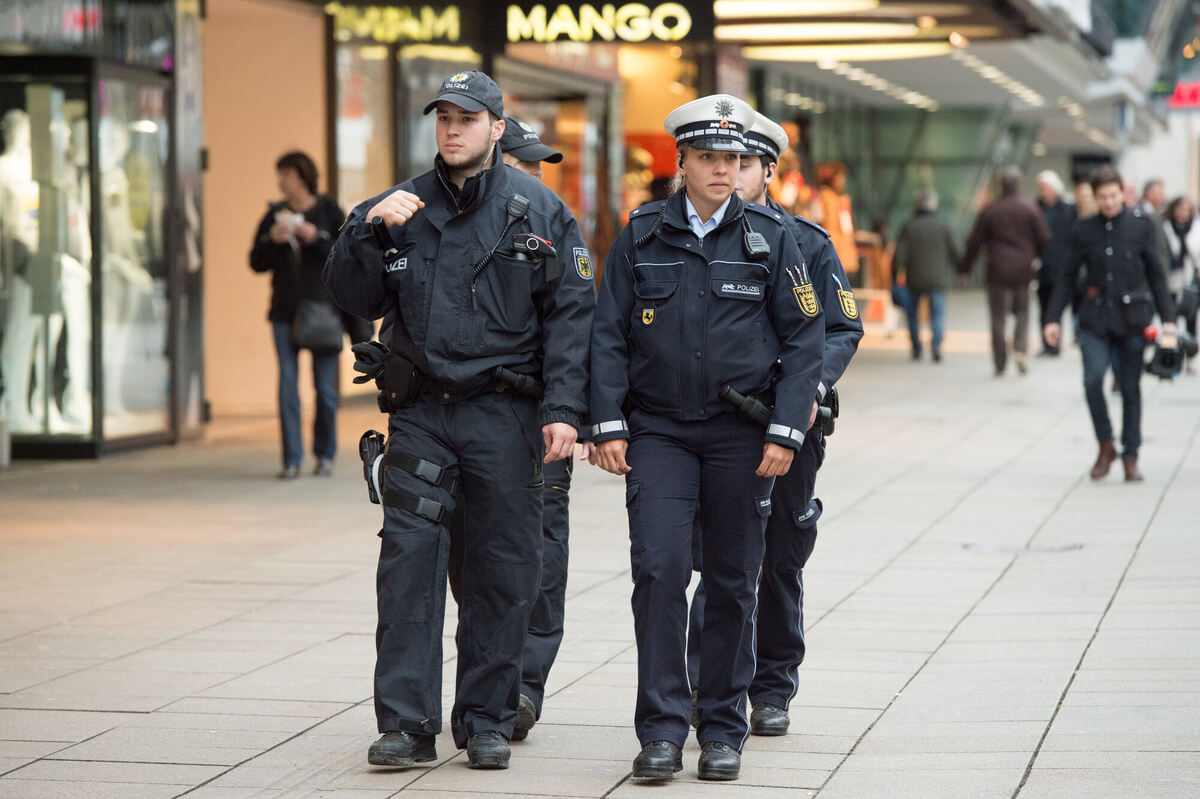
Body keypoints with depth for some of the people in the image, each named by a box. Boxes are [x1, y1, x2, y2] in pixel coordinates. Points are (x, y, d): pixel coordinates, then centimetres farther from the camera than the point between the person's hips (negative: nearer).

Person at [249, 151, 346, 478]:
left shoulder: (329, 212, 2)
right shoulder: (274, 215, 9)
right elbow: (257, 263, 9)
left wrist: (315, 238, -14)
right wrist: (272, 240, -9)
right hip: (285, 312, 2)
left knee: (325, 386, 1)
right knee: (287, 384, -5)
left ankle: (325, 454, 16)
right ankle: (292, 460, -3)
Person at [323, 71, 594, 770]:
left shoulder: (540, 209, 1)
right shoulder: (403, 207, 8)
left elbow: (572, 314, -2)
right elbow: (356, 299, 6)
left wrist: (564, 409, -11)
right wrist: (368, 229, -10)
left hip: (505, 414, -2)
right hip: (421, 413, 2)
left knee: (502, 571, 4)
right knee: (408, 562, -5)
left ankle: (487, 720, 15)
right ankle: (407, 724, -2)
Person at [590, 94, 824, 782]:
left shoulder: (770, 235, 2)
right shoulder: (642, 235, 4)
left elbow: (805, 336, 1)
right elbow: (610, 334, 5)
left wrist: (786, 432, -7)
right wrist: (608, 426, -4)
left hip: (741, 433, 0)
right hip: (658, 430, 0)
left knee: (733, 583, 5)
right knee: (659, 571, -11)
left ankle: (724, 732, 16)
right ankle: (662, 731, -5)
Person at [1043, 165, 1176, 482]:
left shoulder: (1141, 227, 3)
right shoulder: (1083, 230, 5)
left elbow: (1156, 275, 7)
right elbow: (1068, 278, 10)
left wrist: (1168, 318, 0)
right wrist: (1053, 319, 4)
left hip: (1132, 318, 0)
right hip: (1096, 319, 0)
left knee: (1130, 388, 1)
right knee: (1093, 379, -17)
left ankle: (1130, 457, 12)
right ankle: (1105, 446, 1)